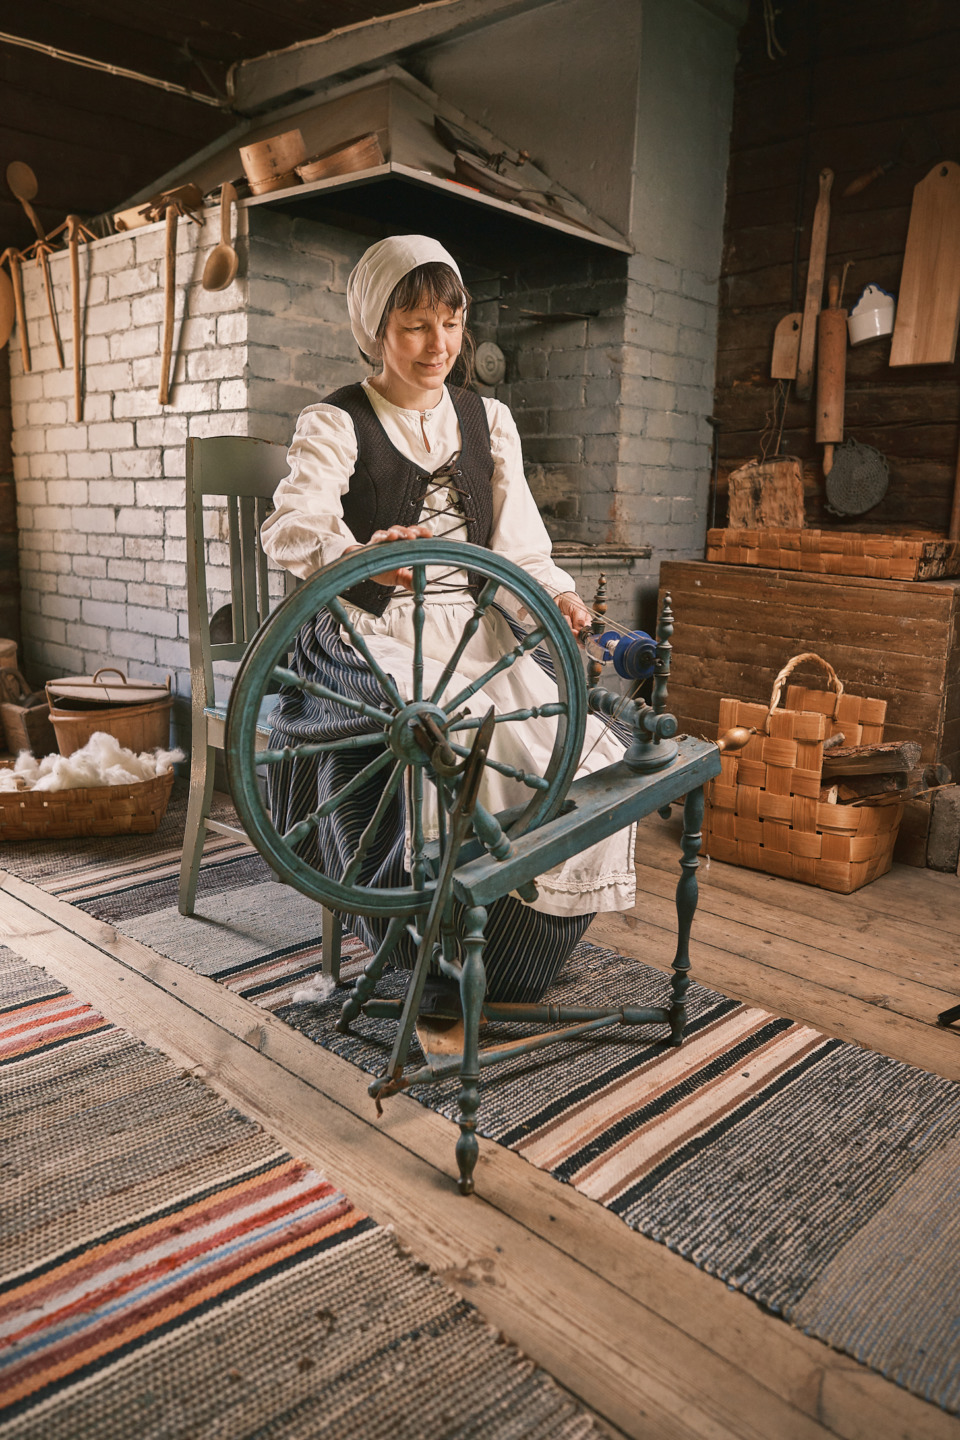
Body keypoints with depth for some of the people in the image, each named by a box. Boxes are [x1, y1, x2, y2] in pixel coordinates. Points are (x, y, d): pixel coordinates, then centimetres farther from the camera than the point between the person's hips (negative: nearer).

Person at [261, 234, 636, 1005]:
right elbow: (292, 524, -20)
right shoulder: (335, 424, -1)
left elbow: (517, 544, 10)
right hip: (377, 638, -4)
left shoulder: (488, 420, 14)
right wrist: (358, 556, -43)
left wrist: (558, 595, -12)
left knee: (590, 755, -16)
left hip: (475, 632, 5)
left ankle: (506, 972, 3)